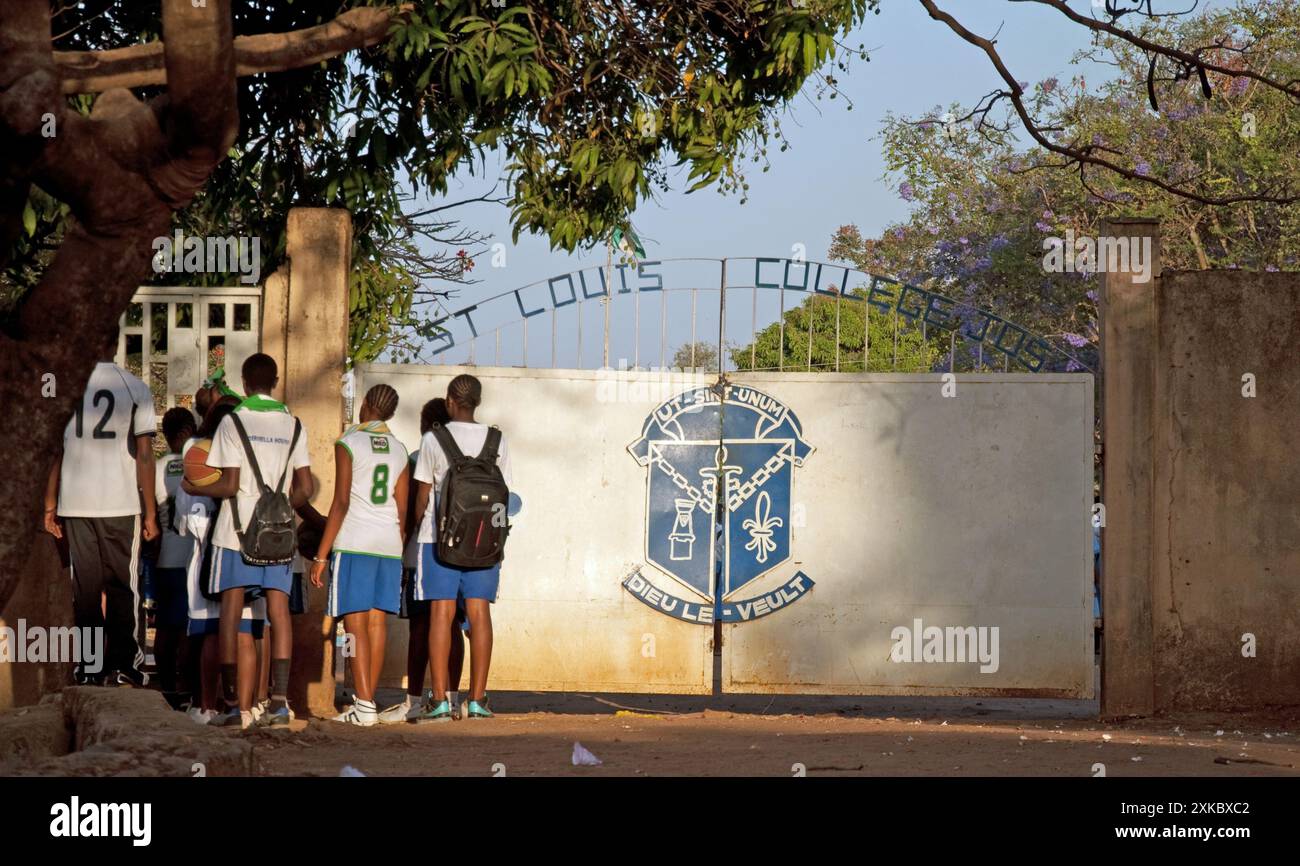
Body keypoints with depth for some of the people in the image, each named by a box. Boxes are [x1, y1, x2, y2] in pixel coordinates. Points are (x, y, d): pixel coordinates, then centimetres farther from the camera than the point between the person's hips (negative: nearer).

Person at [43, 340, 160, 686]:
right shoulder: (135, 388, -3)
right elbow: (144, 454, -4)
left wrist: (50, 505, 10)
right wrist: (150, 513, 1)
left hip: (75, 503, 2)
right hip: (122, 503, -1)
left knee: (84, 591, 8)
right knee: (123, 589, 7)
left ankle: (89, 670, 7)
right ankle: (125, 667, 2)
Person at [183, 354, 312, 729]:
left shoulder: (233, 421, -4)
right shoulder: (293, 425, 7)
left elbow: (229, 485, -9)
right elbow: (305, 489, 6)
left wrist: (192, 488, 8)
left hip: (238, 529, -3)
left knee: (231, 613, 1)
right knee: (278, 613, 1)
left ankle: (234, 705, -2)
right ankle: (279, 701, -9)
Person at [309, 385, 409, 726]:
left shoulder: (348, 443, -5)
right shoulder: (399, 450, 12)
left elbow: (341, 503, -10)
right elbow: (402, 510, 12)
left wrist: (321, 555, -9)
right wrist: (399, 552, 22)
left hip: (354, 543, -5)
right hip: (389, 544, 5)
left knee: (355, 623, -7)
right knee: (377, 621, 7)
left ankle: (365, 706, -14)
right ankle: (367, 701, 8)